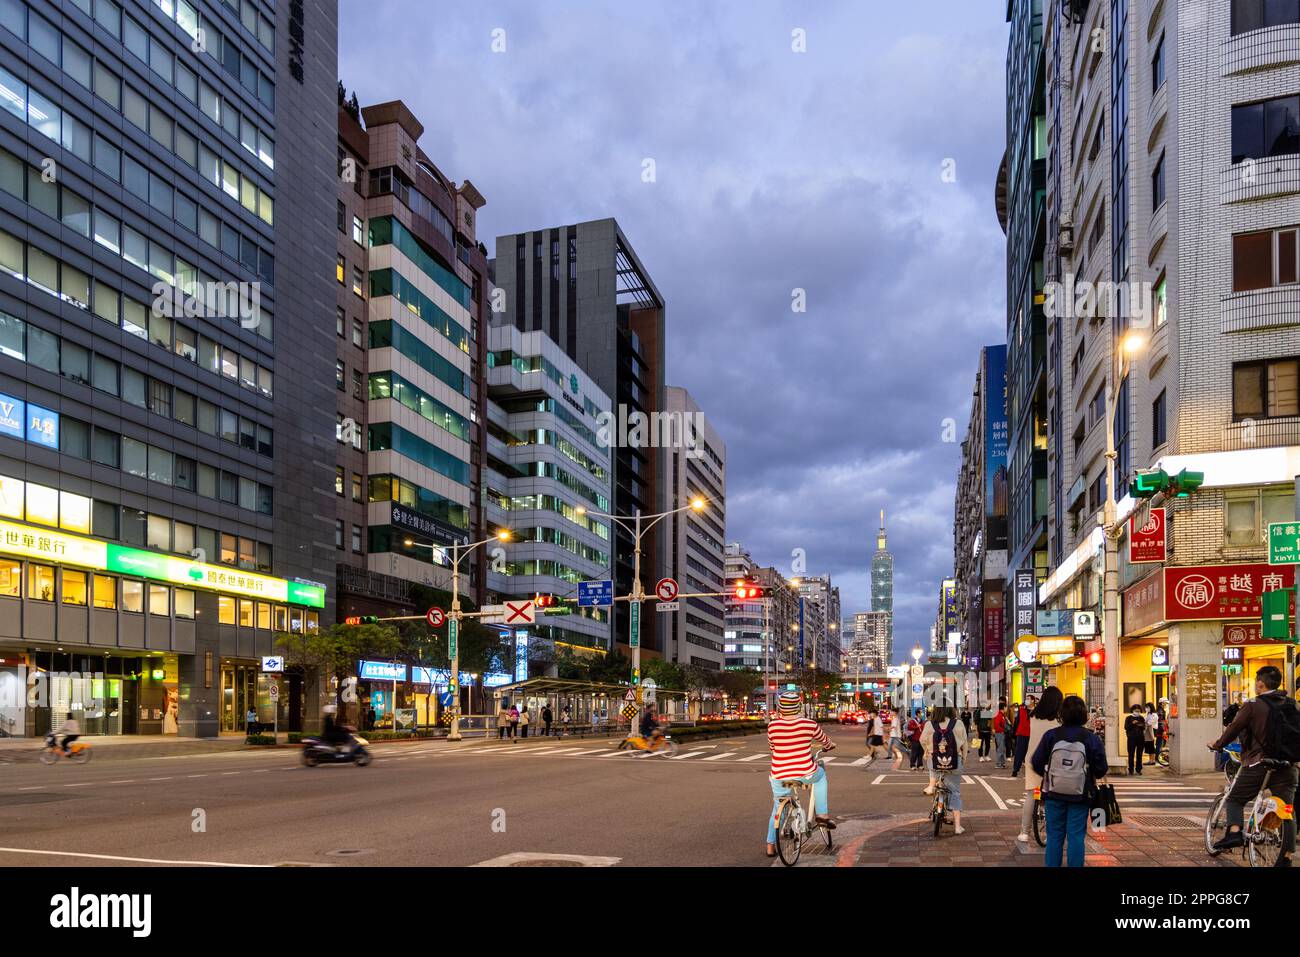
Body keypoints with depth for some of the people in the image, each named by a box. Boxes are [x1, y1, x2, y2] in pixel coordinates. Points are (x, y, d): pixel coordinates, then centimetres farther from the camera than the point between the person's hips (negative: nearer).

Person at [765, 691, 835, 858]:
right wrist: (829, 746, 36)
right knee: (821, 774, 31)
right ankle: (822, 814, 25)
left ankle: (771, 845, 24)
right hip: (805, 774, -2)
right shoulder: (809, 724, -8)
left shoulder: (773, 726, -6)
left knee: (778, 809, 22)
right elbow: (824, 740, 13)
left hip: (779, 776, 2)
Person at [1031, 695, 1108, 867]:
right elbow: (1101, 771, -4)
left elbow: (1036, 763, -3)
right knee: (1076, 836, 6)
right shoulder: (1093, 739, -7)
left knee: (1054, 835, 10)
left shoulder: (1051, 735, -6)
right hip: (1080, 796, -1)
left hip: (1054, 795, 1)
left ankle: (1052, 865, 13)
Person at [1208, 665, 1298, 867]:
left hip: (1258, 763, -4)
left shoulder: (1253, 706, -9)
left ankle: (1234, 832, -10)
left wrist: (1217, 745, 11)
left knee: (1235, 799, 11)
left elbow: (1233, 729, -5)